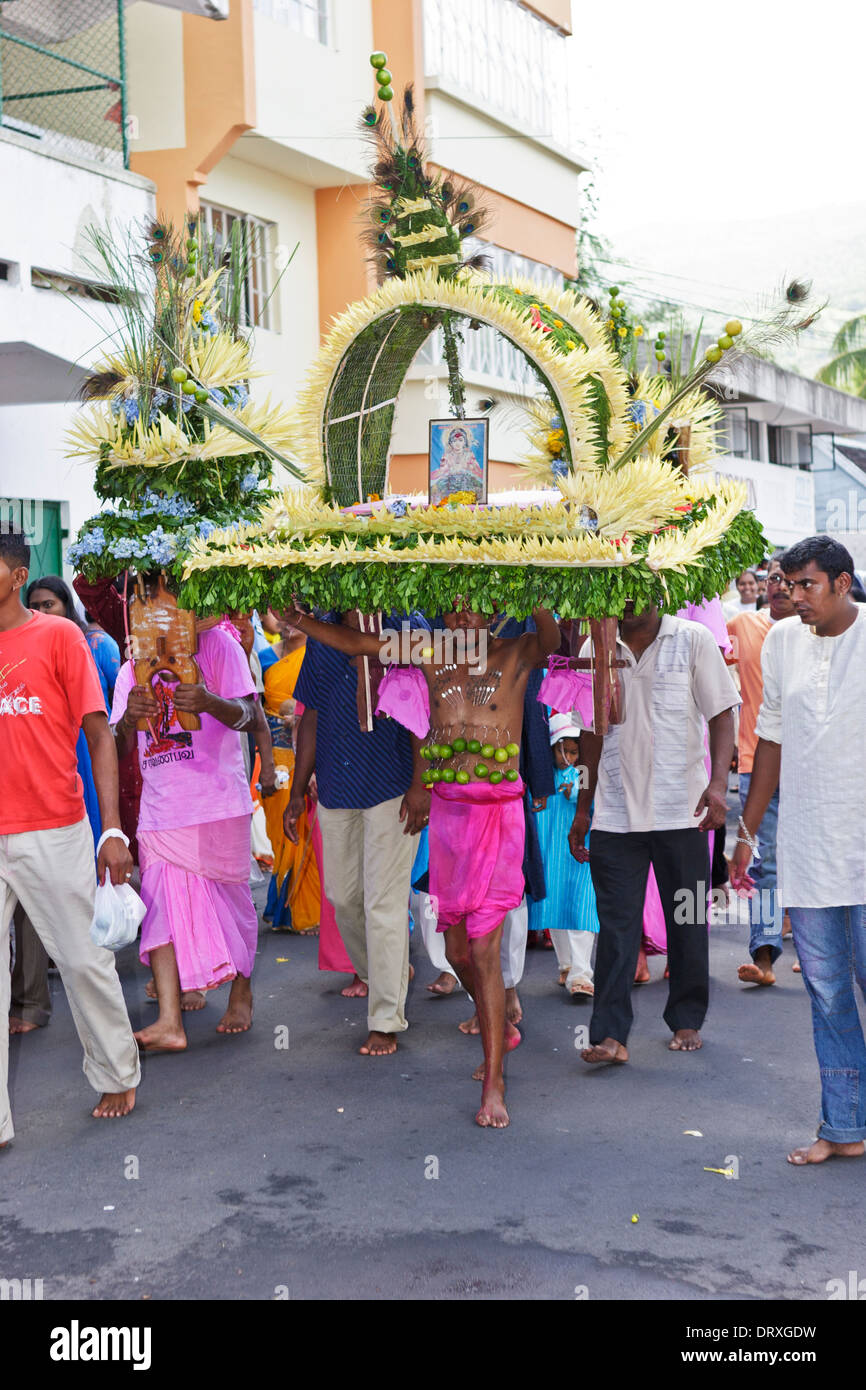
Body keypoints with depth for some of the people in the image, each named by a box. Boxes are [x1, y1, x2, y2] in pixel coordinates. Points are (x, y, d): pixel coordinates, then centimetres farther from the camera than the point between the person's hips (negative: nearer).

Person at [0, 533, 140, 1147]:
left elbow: (99, 733, -3)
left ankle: (118, 1077, 30)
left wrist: (113, 829, -9)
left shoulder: (57, 635, -2)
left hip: (55, 833, -3)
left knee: (85, 960, 8)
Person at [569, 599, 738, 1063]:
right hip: (615, 812, 2)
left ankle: (686, 1021, 23)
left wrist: (718, 783, -17)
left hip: (681, 810, -2)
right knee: (615, 924, -2)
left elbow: (722, 715, -2)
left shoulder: (693, 640, -1)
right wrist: (582, 809, 15)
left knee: (687, 921, 8)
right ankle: (610, 1035, -1)